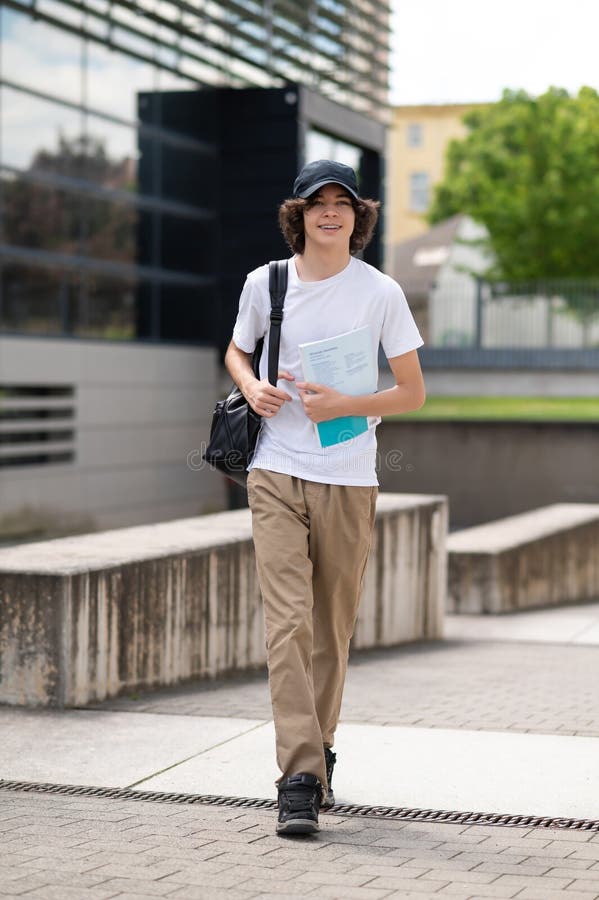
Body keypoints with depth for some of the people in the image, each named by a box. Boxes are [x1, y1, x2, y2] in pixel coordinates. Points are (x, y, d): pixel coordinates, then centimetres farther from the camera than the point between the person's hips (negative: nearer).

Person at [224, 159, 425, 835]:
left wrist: (342, 405, -13)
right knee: (288, 624, -11)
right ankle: (299, 780, -14)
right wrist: (252, 386, 0)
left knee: (332, 628, 7)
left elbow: (412, 392, 3)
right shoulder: (265, 284, 5)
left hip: (349, 480, 0)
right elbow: (236, 351, 23)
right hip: (276, 474, 0)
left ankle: (319, 751, 26)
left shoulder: (380, 293, 0)